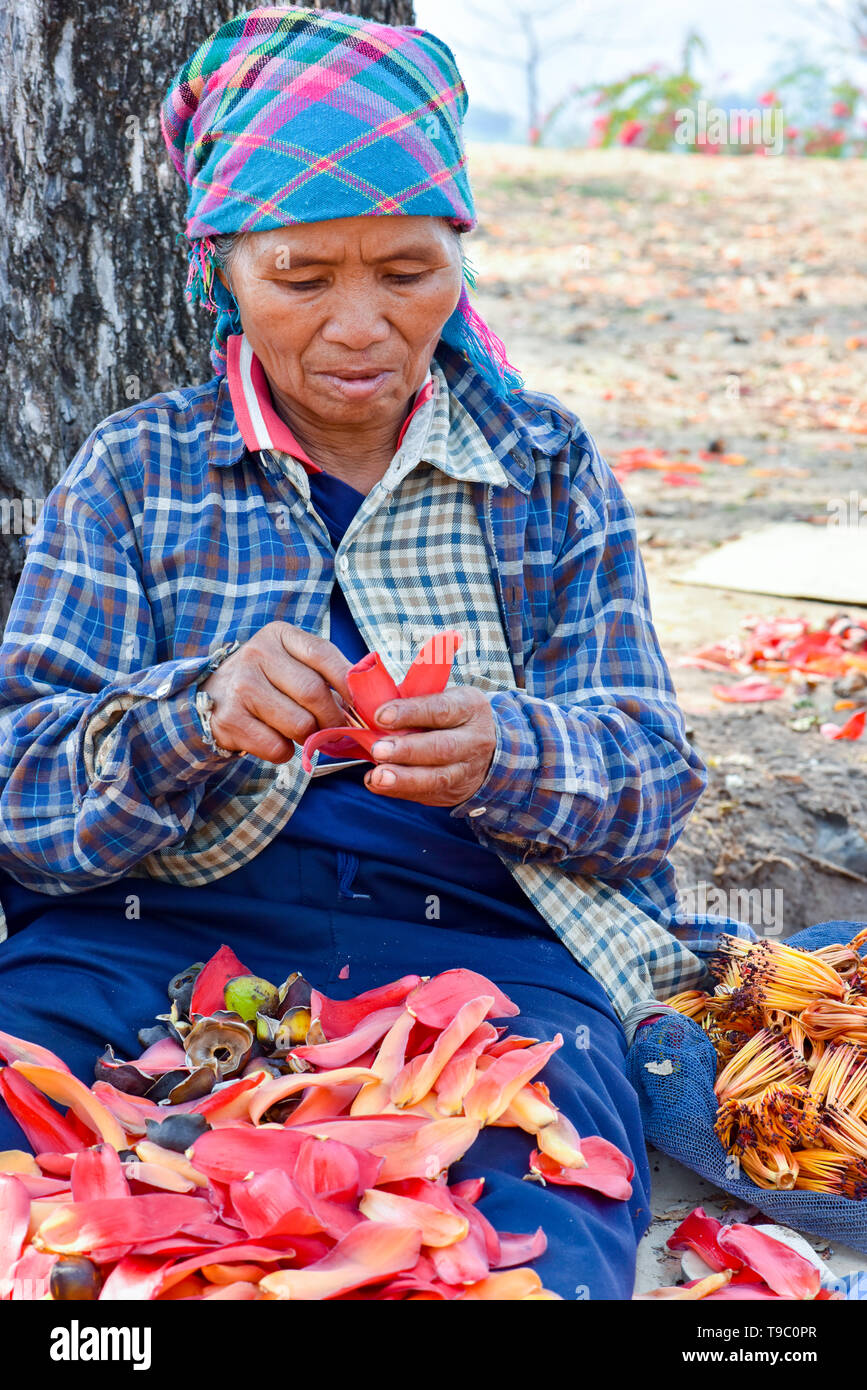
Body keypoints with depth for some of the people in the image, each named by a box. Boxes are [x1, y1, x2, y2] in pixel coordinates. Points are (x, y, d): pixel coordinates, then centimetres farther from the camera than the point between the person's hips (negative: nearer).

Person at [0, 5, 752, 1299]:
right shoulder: (135, 471, 11)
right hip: (165, 933, 2)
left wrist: (506, 758, -16)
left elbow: (651, 776, 8)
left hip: (480, 938, -1)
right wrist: (195, 718, -20)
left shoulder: (548, 467, 14)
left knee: (539, 1260, -34)